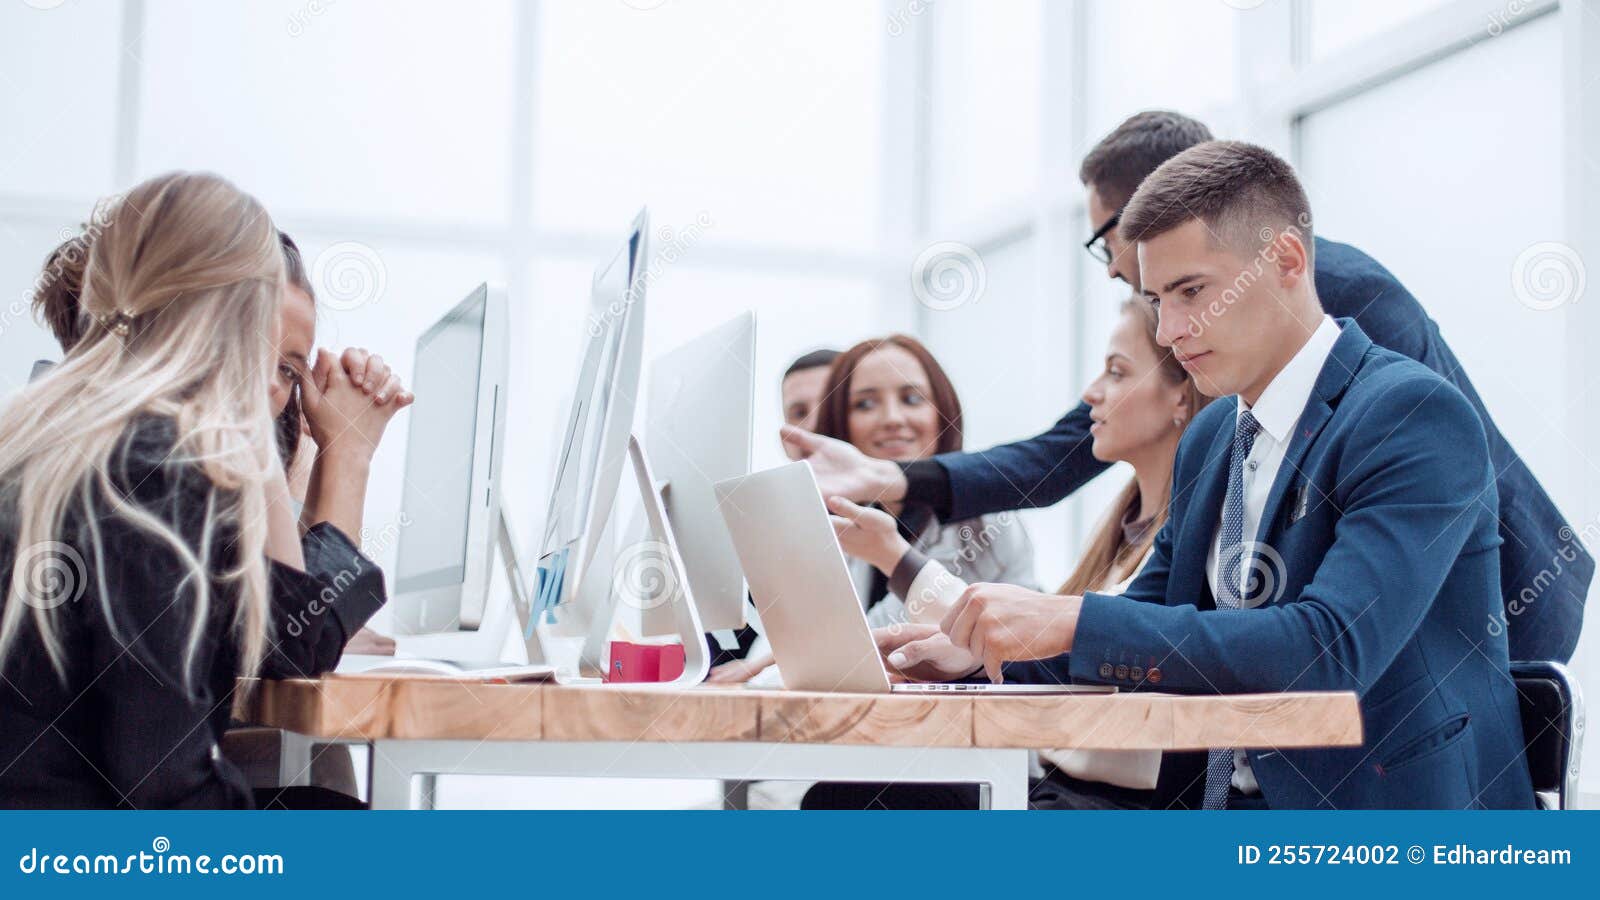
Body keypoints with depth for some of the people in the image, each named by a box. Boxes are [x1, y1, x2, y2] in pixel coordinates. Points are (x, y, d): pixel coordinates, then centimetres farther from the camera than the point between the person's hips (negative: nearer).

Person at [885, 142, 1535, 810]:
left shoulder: (1417, 416, -13)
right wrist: (979, 649, -3)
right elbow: (1150, 630, 16)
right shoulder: (1209, 438, 12)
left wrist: (1072, 621, -29)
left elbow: (1331, 650, -25)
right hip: (1219, 802, 7)